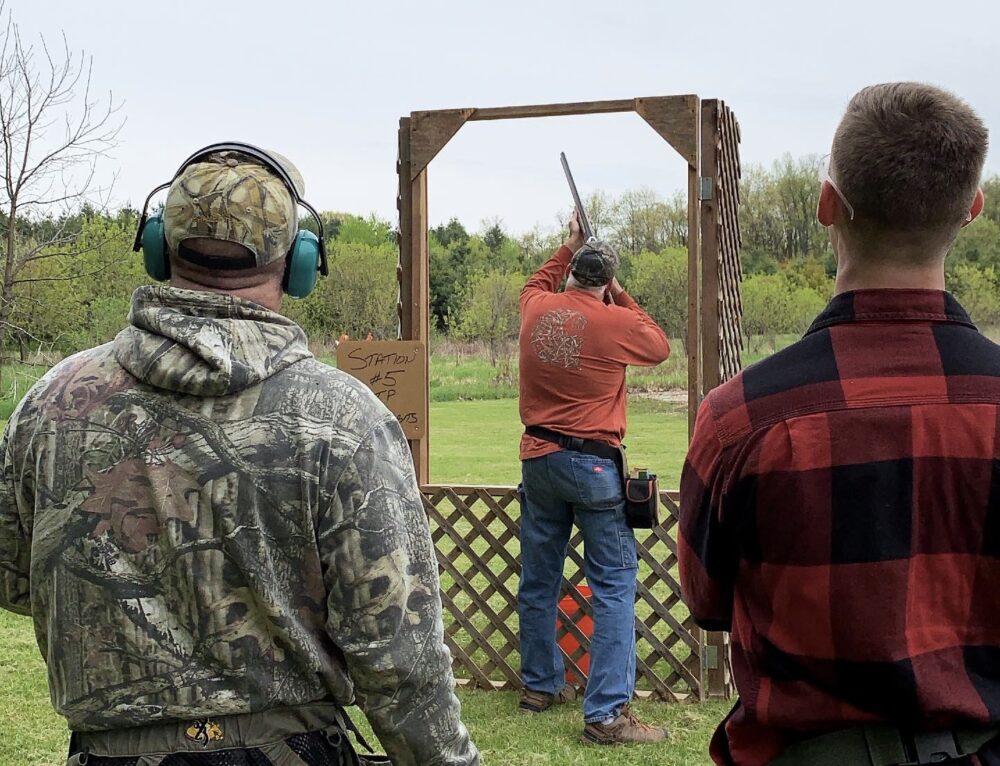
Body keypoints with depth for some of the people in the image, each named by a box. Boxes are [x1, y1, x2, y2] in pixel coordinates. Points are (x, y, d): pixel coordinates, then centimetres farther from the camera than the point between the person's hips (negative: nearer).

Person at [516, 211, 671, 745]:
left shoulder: (537, 309, 3)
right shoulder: (614, 322, -11)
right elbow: (660, 347, 10)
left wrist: (569, 246, 34)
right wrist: (620, 299, 15)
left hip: (537, 458, 6)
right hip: (592, 465, -6)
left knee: (538, 580, 16)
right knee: (614, 585, -2)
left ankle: (539, 686, 30)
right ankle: (607, 714, -7)